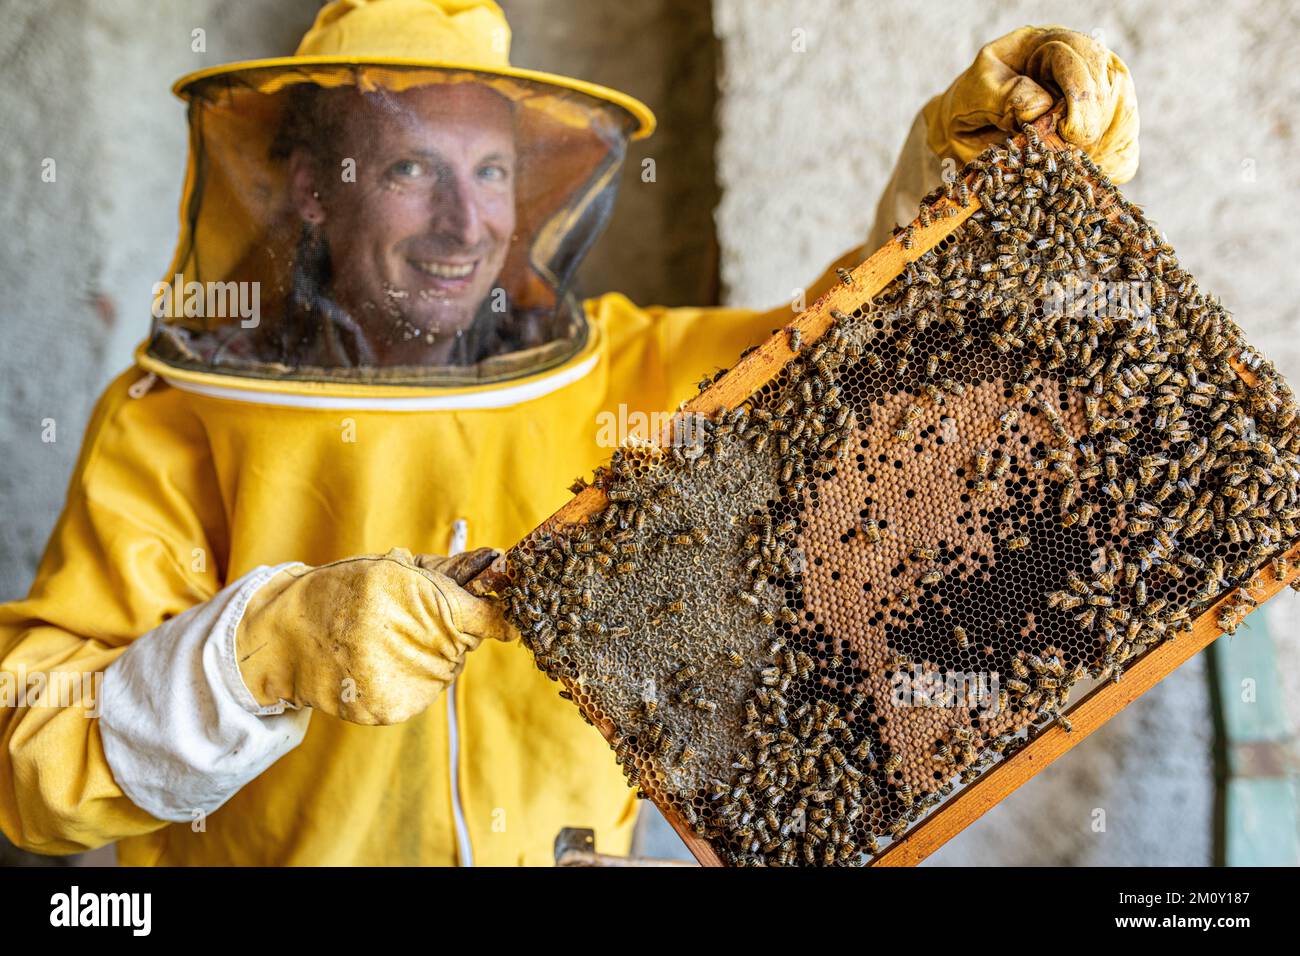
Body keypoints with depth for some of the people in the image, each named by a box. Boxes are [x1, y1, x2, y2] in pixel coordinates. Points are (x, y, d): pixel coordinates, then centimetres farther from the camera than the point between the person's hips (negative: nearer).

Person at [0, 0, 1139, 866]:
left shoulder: (612, 374, 0)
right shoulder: (172, 425, -7)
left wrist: (963, 182, -14)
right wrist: (262, 653, -26)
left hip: (571, 838, 2)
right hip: (283, 851, -2)